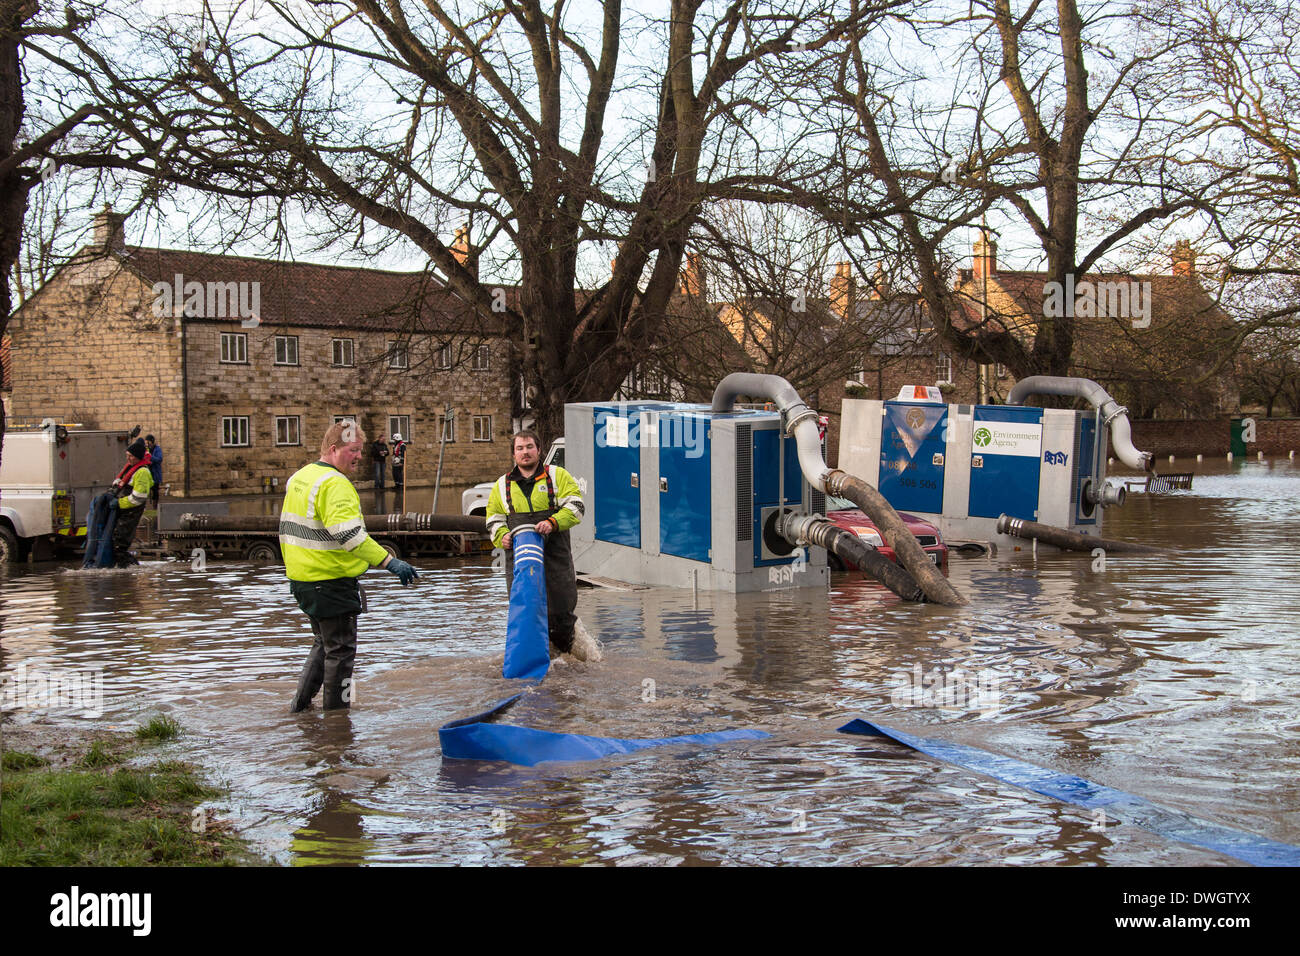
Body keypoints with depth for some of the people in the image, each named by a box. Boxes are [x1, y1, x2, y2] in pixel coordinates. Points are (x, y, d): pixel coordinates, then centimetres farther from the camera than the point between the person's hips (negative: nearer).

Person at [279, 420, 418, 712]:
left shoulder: (298, 478, 12)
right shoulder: (335, 484, -20)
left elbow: (286, 528, 20)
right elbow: (348, 534, -33)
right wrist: (389, 561, -37)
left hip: (301, 578, 9)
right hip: (331, 581, -9)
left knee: (324, 642, 23)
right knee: (340, 649, 3)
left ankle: (301, 703, 26)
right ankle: (336, 711, 11)